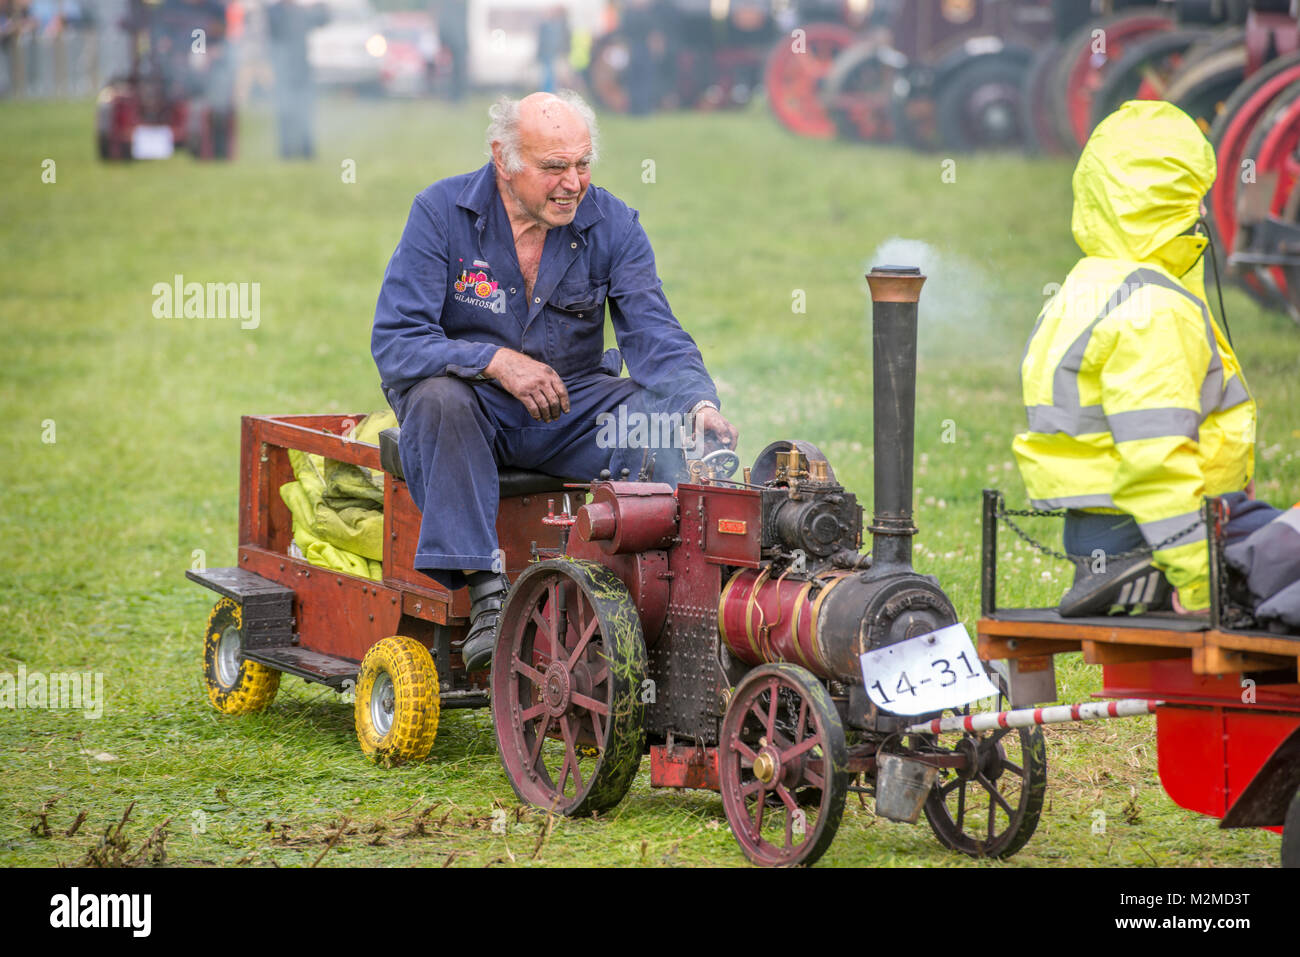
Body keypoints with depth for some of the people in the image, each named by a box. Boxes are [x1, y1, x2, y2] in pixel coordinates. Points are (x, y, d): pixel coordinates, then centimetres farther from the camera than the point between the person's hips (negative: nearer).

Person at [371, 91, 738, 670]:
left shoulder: (612, 224, -4)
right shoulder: (441, 212, -11)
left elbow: (654, 336, -12)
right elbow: (395, 343, -18)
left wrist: (699, 404, -34)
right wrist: (497, 362, -33)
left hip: (573, 404, 2)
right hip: (470, 398, -2)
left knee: (666, 420, -24)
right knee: (438, 397, -37)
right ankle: (484, 590, -36)